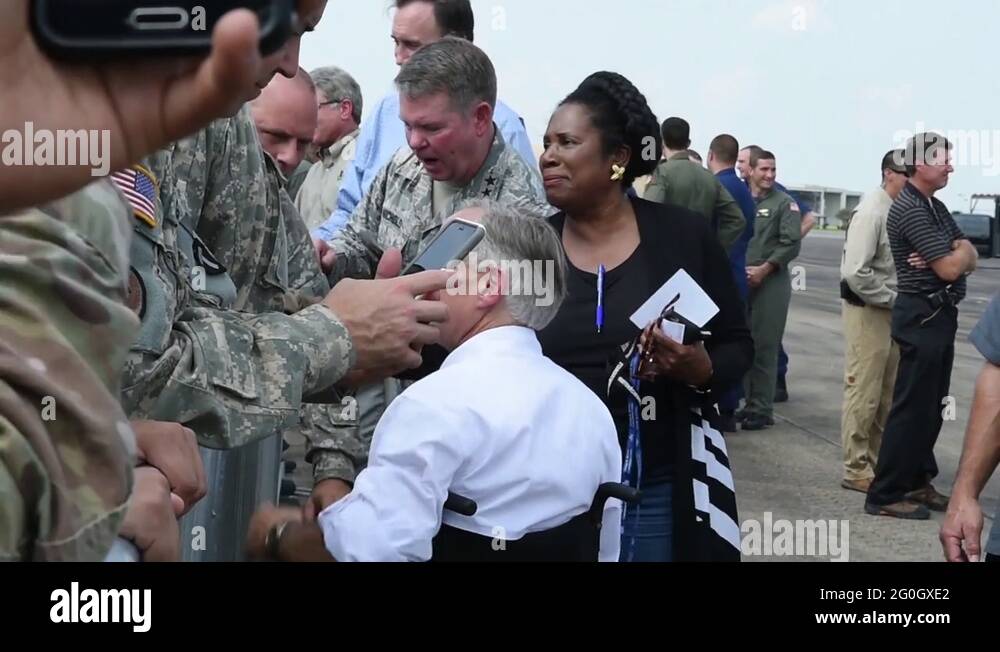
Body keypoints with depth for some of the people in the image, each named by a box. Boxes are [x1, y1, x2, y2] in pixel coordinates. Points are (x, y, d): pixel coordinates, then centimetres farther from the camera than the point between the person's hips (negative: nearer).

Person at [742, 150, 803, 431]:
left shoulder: (784, 203, 1)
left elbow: (791, 244, -7)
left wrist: (764, 269, -12)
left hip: (771, 282, -4)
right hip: (739, 281, 4)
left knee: (764, 346, -4)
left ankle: (761, 408, 0)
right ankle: (743, 400, 15)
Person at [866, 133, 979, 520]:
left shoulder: (937, 207, 15)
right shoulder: (910, 210, -16)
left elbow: (969, 259, 9)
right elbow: (950, 268, -20)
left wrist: (957, 254, -13)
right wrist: (962, 251, 1)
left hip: (940, 315, 10)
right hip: (923, 317, -10)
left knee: (931, 405, 15)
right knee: (912, 406, -7)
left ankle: (917, 481, 24)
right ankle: (886, 495, -3)